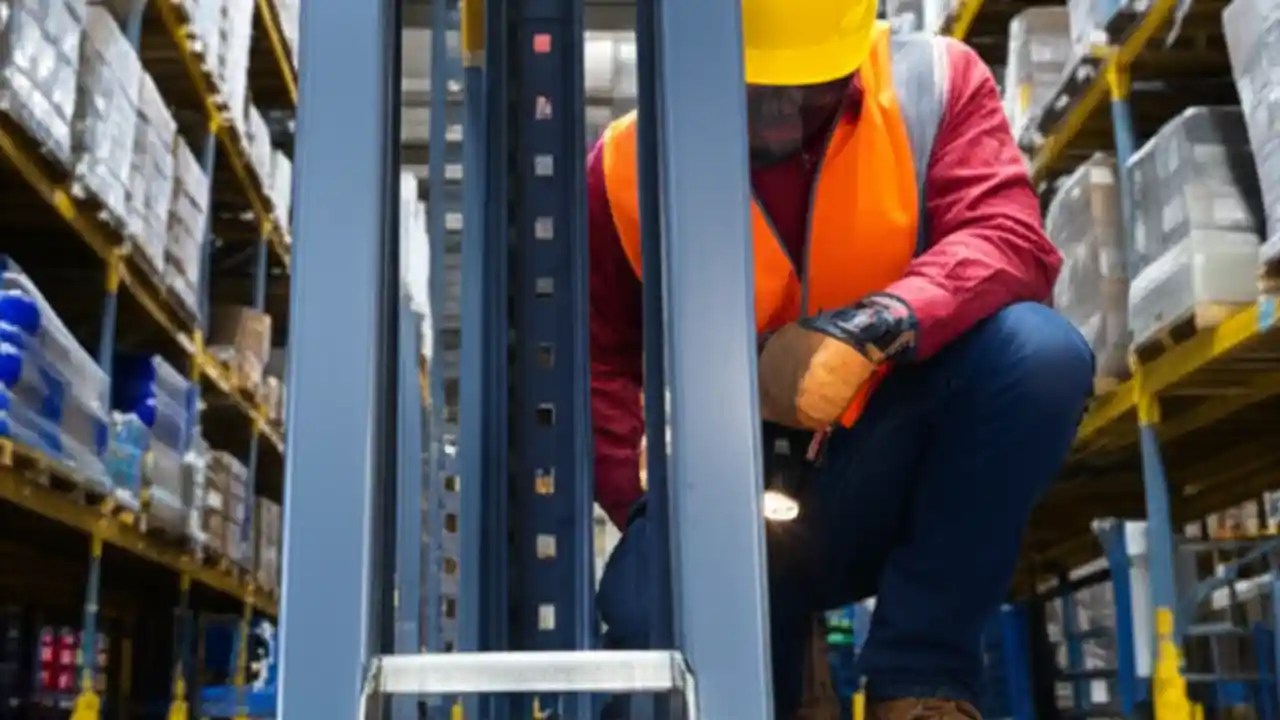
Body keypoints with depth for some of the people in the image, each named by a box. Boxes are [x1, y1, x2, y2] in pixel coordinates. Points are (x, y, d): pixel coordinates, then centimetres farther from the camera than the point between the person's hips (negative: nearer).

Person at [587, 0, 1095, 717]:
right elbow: (595, 362, 1)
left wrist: (873, 327, -36)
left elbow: (1009, 240, -17)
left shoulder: (934, 81, -3)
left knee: (1040, 348, -28)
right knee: (649, 611, -35)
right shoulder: (630, 162, -3)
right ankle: (767, 643, 4)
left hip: (891, 474, 2)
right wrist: (656, 501, -14)